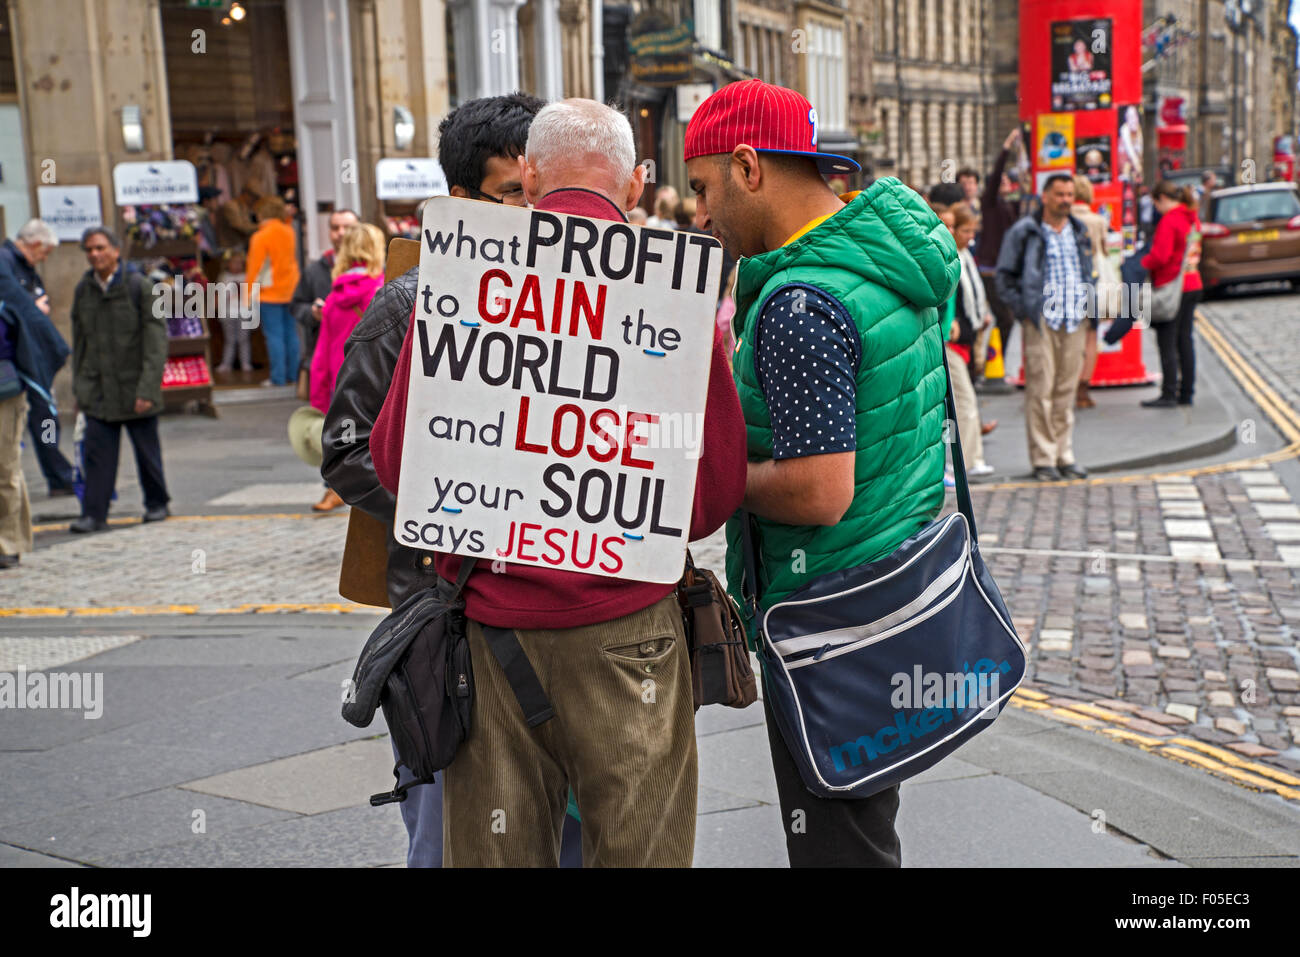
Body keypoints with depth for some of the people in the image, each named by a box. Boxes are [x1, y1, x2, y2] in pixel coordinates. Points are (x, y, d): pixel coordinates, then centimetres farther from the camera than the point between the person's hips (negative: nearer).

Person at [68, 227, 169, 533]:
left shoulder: (140, 286, -7)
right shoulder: (83, 290, 6)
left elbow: (156, 340, -10)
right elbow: (79, 341, 14)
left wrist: (147, 389, -17)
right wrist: (79, 385, 10)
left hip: (135, 387, -3)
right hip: (97, 388, 3)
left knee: (147, 451, 8)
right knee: (97, 452, -2)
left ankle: (157, 503, 26)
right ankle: (94, 514, 1)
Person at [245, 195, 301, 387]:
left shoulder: (261, 236, -12)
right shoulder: (289, 232, 5)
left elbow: (256, 267, -10)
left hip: (269, 292, -6)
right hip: (290, 290, 6)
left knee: (274, 335, -3)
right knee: (290, 333, 9)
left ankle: (278, 378, -3)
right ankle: (293, 375, 12)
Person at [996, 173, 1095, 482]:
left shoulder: (1080, 232, 16)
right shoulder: (1024, 232, -1)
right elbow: (1005, 277, 1)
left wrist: (1087, 309, 14)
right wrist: (1023, 311, -7)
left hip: (1075, 321, 5)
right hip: (1041, 321, -5)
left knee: (1067, 390, 8)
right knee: (1040, 390, -6)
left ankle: (1065, 456, 15)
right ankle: (1043, 459, -1)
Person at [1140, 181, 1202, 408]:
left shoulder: (1168, 221, -15)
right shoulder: (1193, 218, 13)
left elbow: (1160, 256, -20)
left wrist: (1139, 266, -6)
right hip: (1193, 285, 9)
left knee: (1167, 342, -4)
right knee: (1185, 339, 12)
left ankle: (1169, 395, -3)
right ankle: (1186, 393, 15)